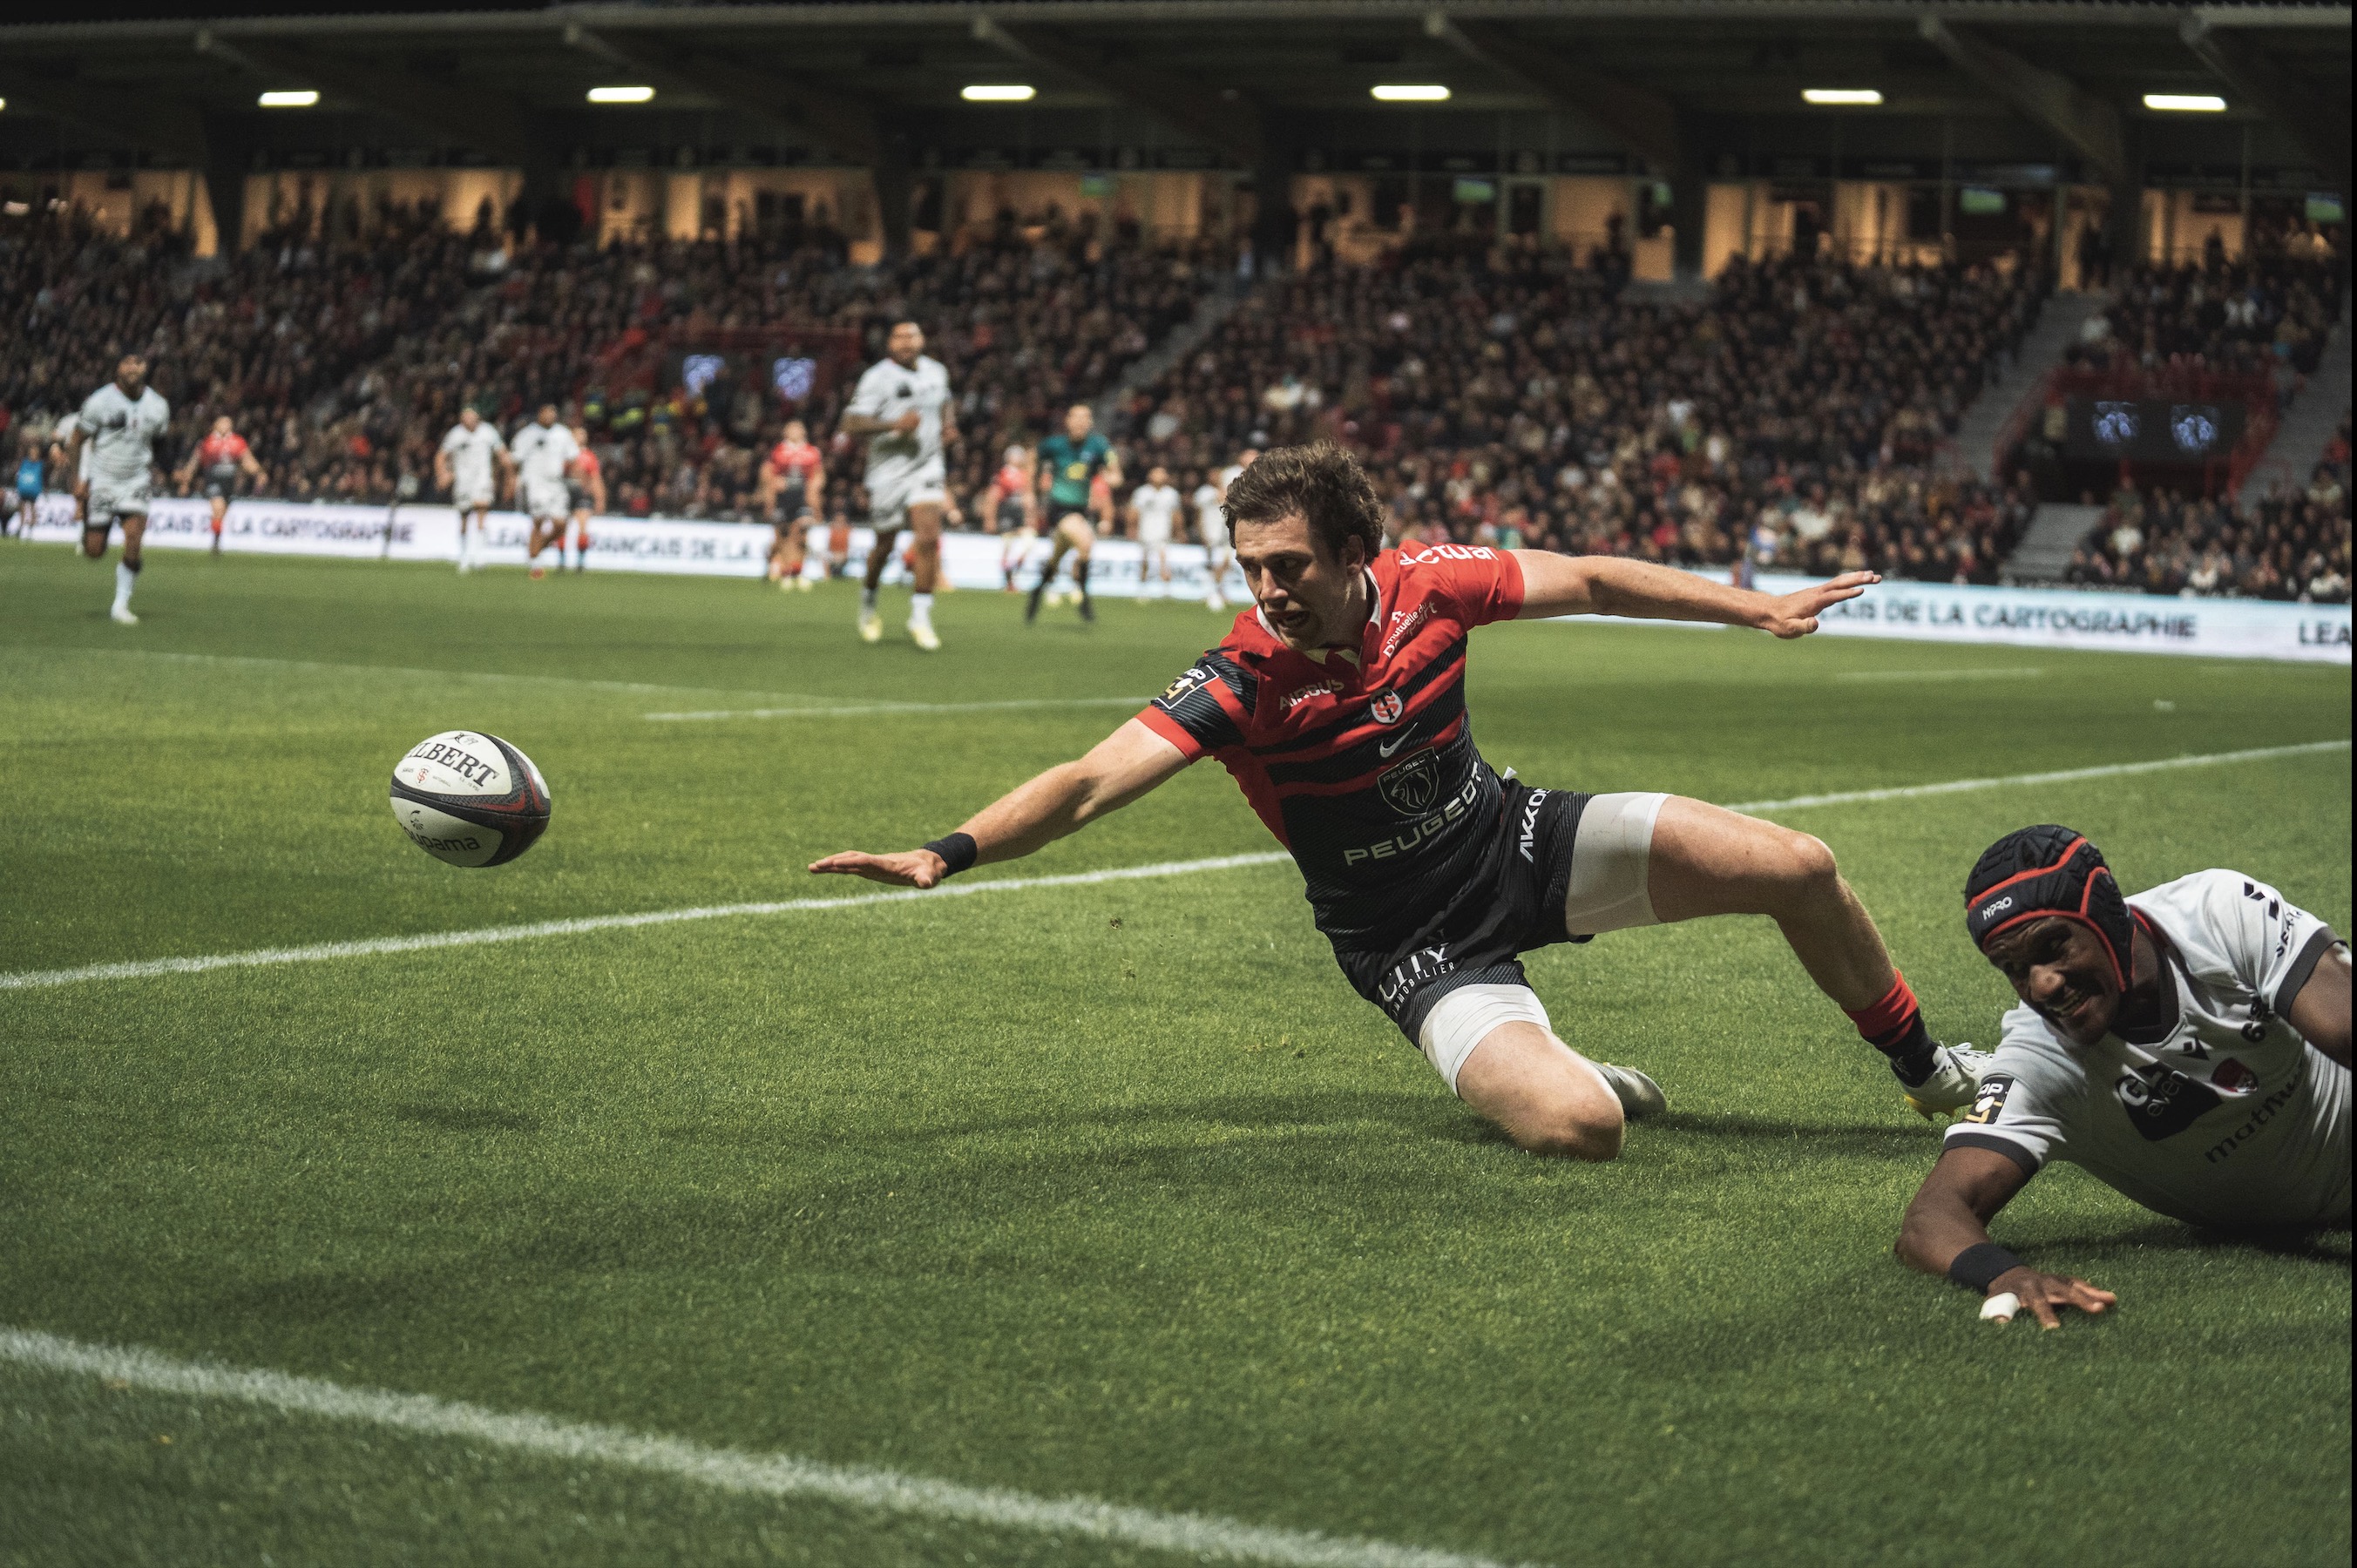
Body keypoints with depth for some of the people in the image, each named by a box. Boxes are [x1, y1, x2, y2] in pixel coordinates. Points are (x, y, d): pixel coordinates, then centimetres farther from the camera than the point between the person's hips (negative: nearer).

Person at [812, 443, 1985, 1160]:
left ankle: (1923, 1068, 29)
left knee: (1798, 870, 0)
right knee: (1574, 1128, -29)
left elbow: (1588, 583, 2)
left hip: (1517, 840, 5)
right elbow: (1089, 782, -35)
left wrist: (1761, 611, 6)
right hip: (1420, 946, -5)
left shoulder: (1426, 584, -15)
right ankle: (1562, 1071, 12)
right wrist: (952, 852, -49)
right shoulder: (1241, 678, -27)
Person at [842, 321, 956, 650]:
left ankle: (920, 617, -10)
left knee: (929, 539, -15)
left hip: (927, 466, 3)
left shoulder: (936, 372, 8)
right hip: (888, 472, -3)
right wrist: (894, 425, -28)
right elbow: (851, 424, -19)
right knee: (885, 545, 8)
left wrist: (949, 426, 10)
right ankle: (868, 599, 38)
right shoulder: (877, 378, -11)